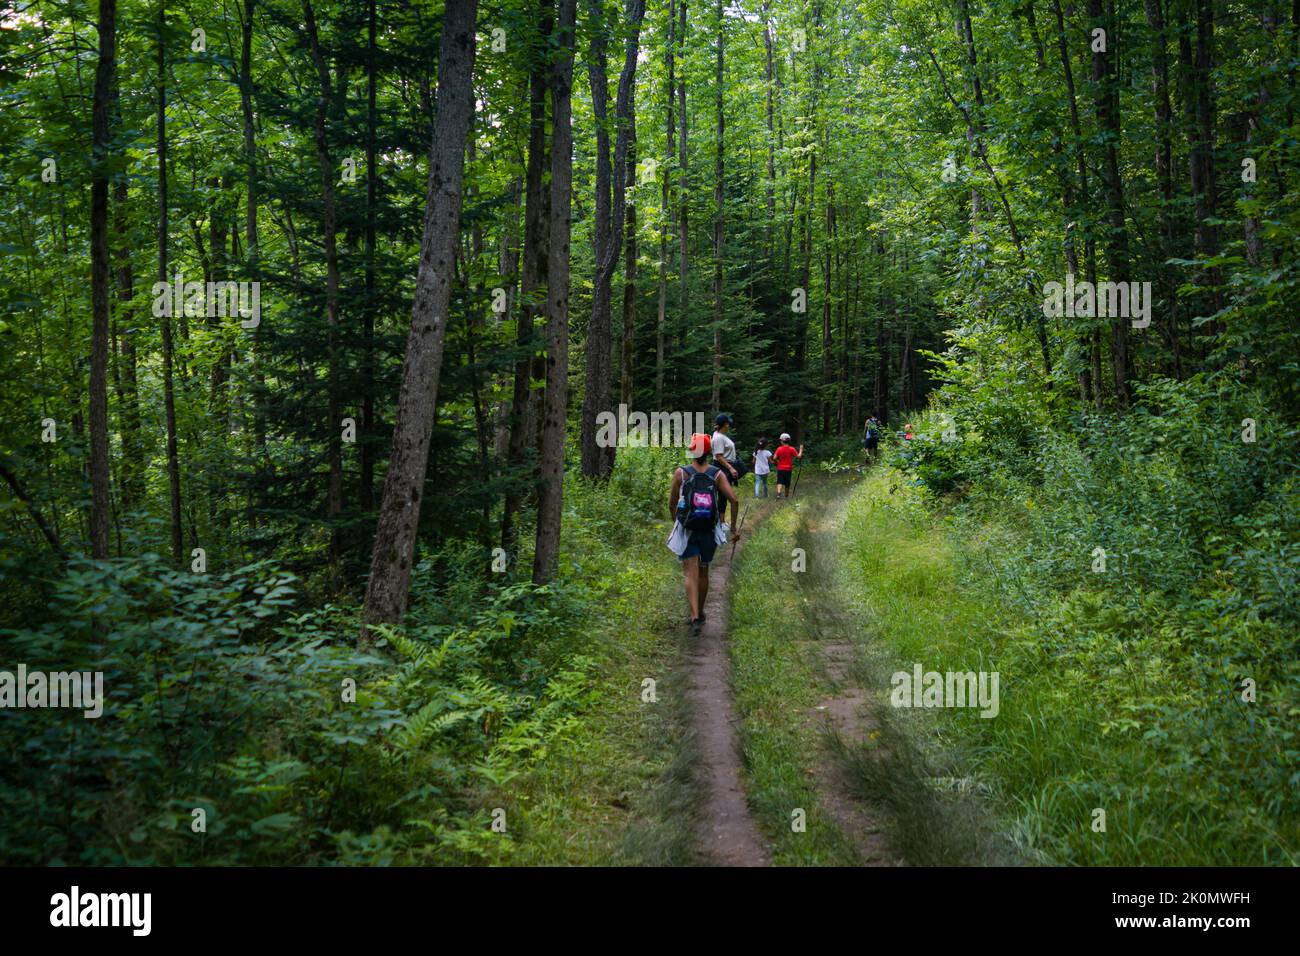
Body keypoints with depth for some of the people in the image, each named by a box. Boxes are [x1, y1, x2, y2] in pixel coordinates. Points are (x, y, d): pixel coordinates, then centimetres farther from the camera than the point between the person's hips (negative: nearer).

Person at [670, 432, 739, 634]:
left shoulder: (681, 473, -7)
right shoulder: (718, 474, -4)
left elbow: (672, 504, 0)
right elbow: (734, 500, -12)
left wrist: (677, 522, 18)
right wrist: (733, 527, -2)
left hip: (688, 531, -2)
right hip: (709, 532, 2)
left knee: (691, 574, -3)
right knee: (703, 573, 19)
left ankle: (695, 617, -20)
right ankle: (700, 613, 34)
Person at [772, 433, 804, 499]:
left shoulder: (779, 449, -9)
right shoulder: (791, 449, -7)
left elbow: (774, 458, -11)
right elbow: (799, 456, -6)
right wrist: (801, 449, 8)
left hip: (780, 468, -1)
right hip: (788, 469, 1)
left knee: (780, 482, -4)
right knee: (787, 483, 13)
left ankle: (778, 492, -28)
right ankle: (786, 495, 24)